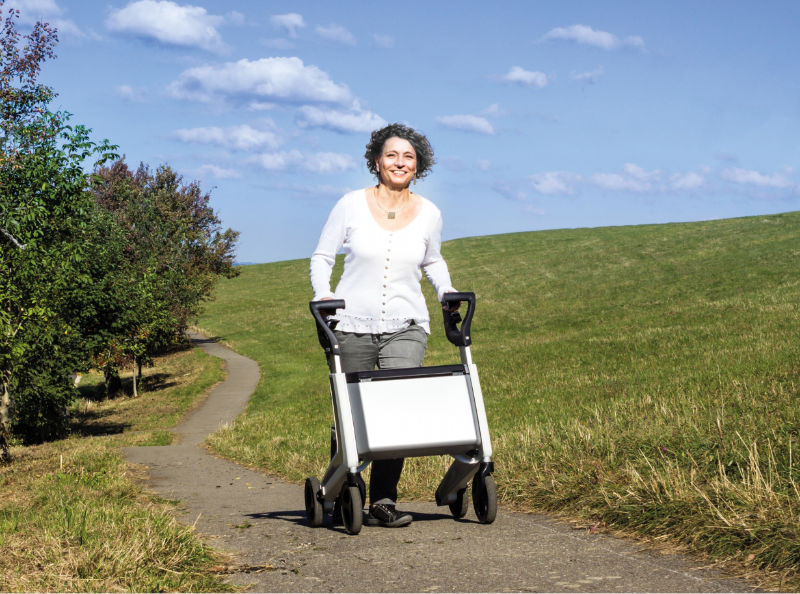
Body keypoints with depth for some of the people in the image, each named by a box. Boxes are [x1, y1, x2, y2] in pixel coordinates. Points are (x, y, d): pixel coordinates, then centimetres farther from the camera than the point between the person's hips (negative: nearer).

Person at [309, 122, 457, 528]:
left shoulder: (428, 214, 6)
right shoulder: (351, 206, -1)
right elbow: (321, 258, 6)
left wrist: (446, 292, 6)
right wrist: (323, 294, -12)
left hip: (405, 327, 1)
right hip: (352, 324, -1)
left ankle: (383, 501, -11)